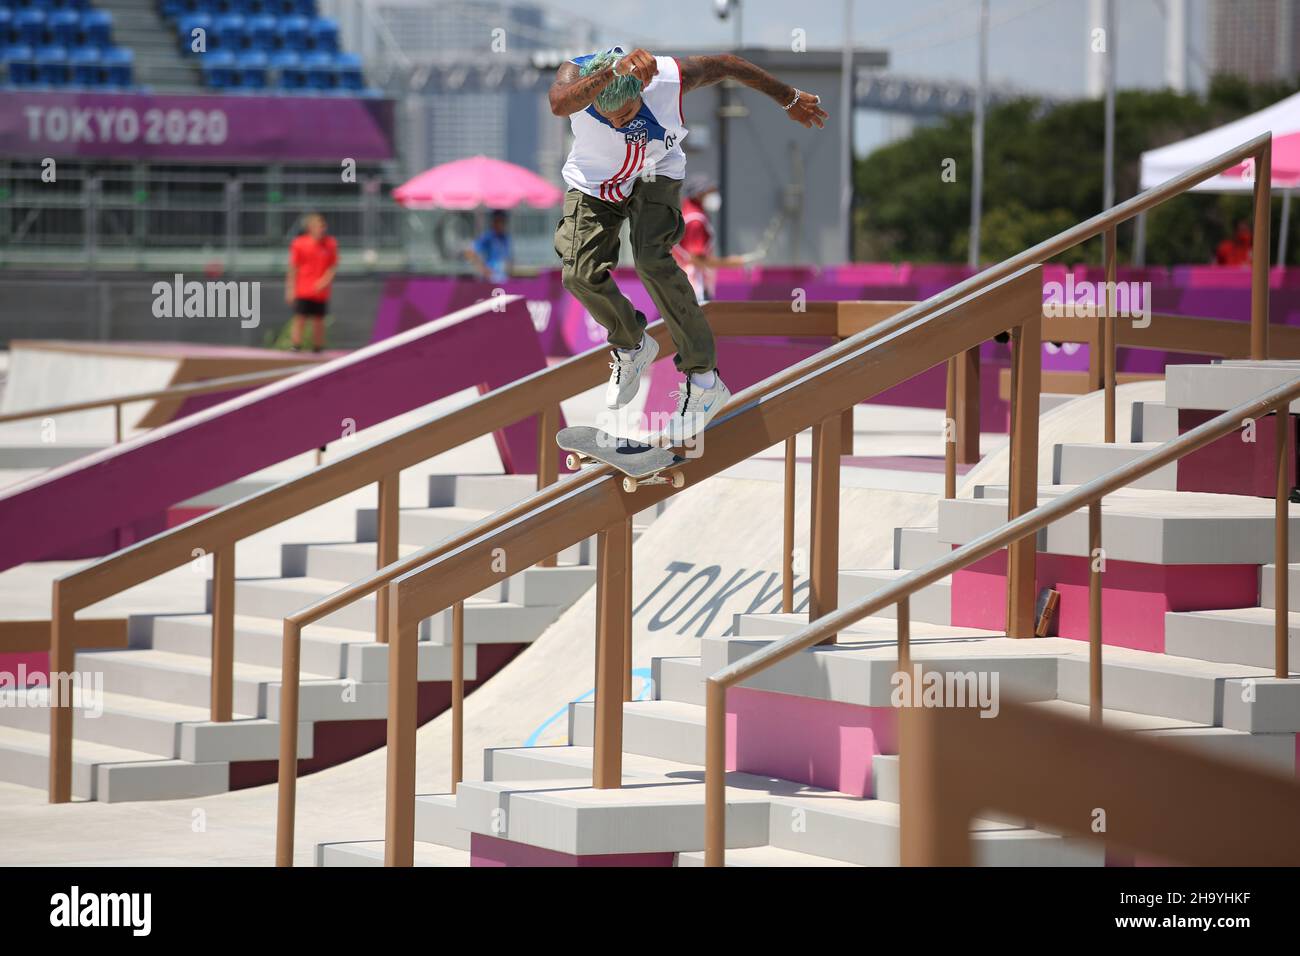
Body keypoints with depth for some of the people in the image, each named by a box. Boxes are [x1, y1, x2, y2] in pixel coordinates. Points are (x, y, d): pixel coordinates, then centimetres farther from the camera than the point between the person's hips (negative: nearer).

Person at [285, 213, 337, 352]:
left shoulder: (330, 244, 1)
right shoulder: (299, 244, -4)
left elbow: (332, 267, 3)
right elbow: (292, 269, 0)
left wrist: (325, 281, -14)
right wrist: (290, 289, -2)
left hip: (320, 292, 2)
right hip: (302, 291, -2)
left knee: (318, 321, 7)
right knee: (299, 319, -7)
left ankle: (317, 348, 17)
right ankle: (296, 347, -7)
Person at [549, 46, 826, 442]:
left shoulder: (668, 77, -32)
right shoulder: (576, 74, -34)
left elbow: (725, 64, -11)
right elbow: (560, 104, -60)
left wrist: (790, 100, 2)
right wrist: (613, 72, -76)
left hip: (653, 174, -2)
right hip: (594, 182, 2)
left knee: (653, 261, -25)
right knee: (580, 273, -15)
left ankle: (704, 380, -17)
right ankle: (631, 346, 18)